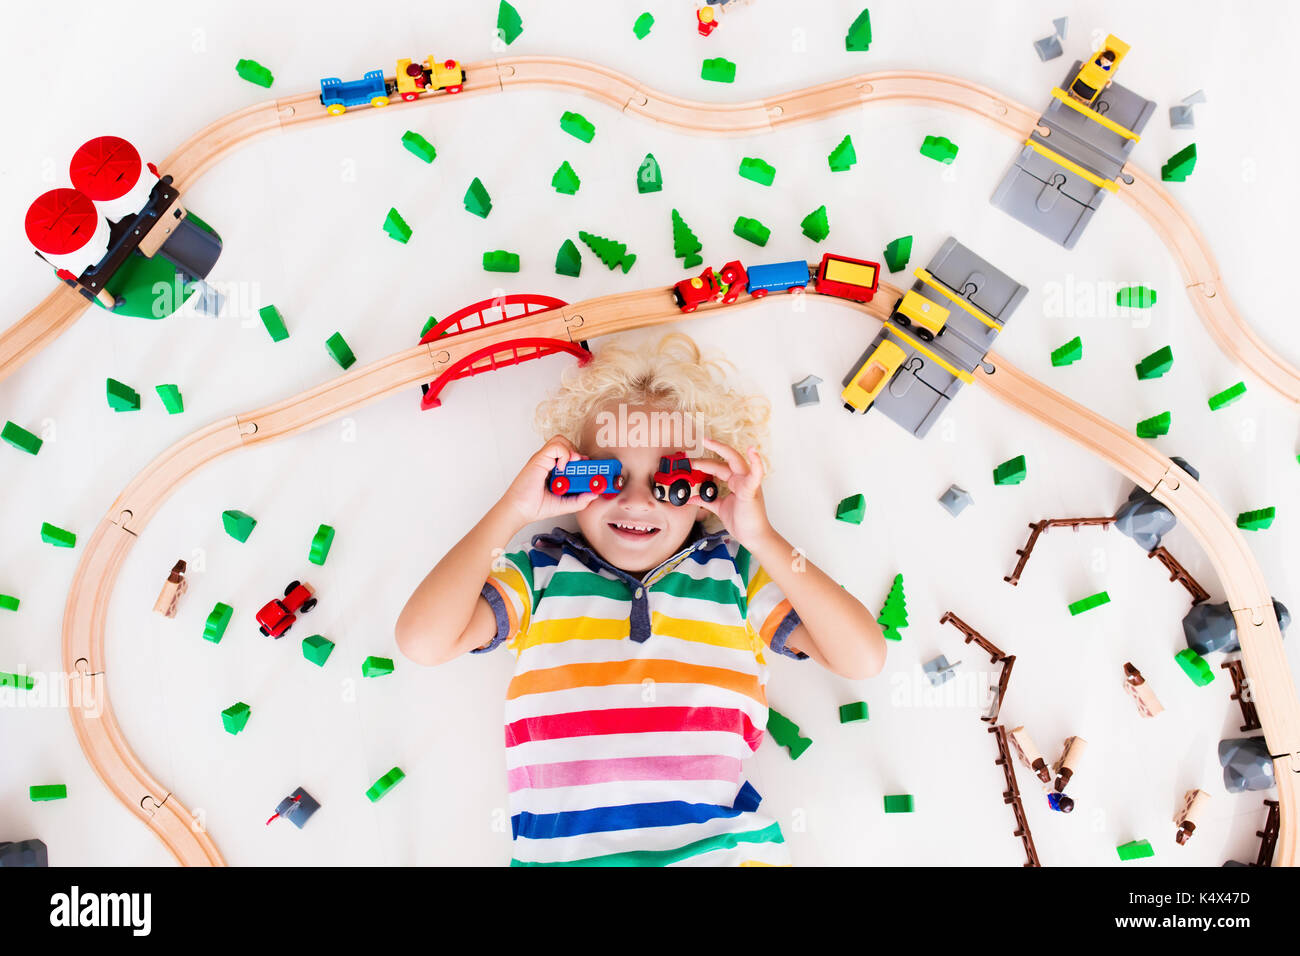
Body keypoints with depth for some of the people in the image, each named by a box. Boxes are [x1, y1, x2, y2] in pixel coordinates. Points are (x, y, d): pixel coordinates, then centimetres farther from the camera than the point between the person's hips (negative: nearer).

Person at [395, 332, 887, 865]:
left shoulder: (735, 573, 10)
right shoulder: (541, 573, 9)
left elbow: (862, 659, 1)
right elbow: (422, 641, -5)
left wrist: (761, 538, -4)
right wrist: (513, 510, -4)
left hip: (721, 847, 0)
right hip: (562, 849, 1)